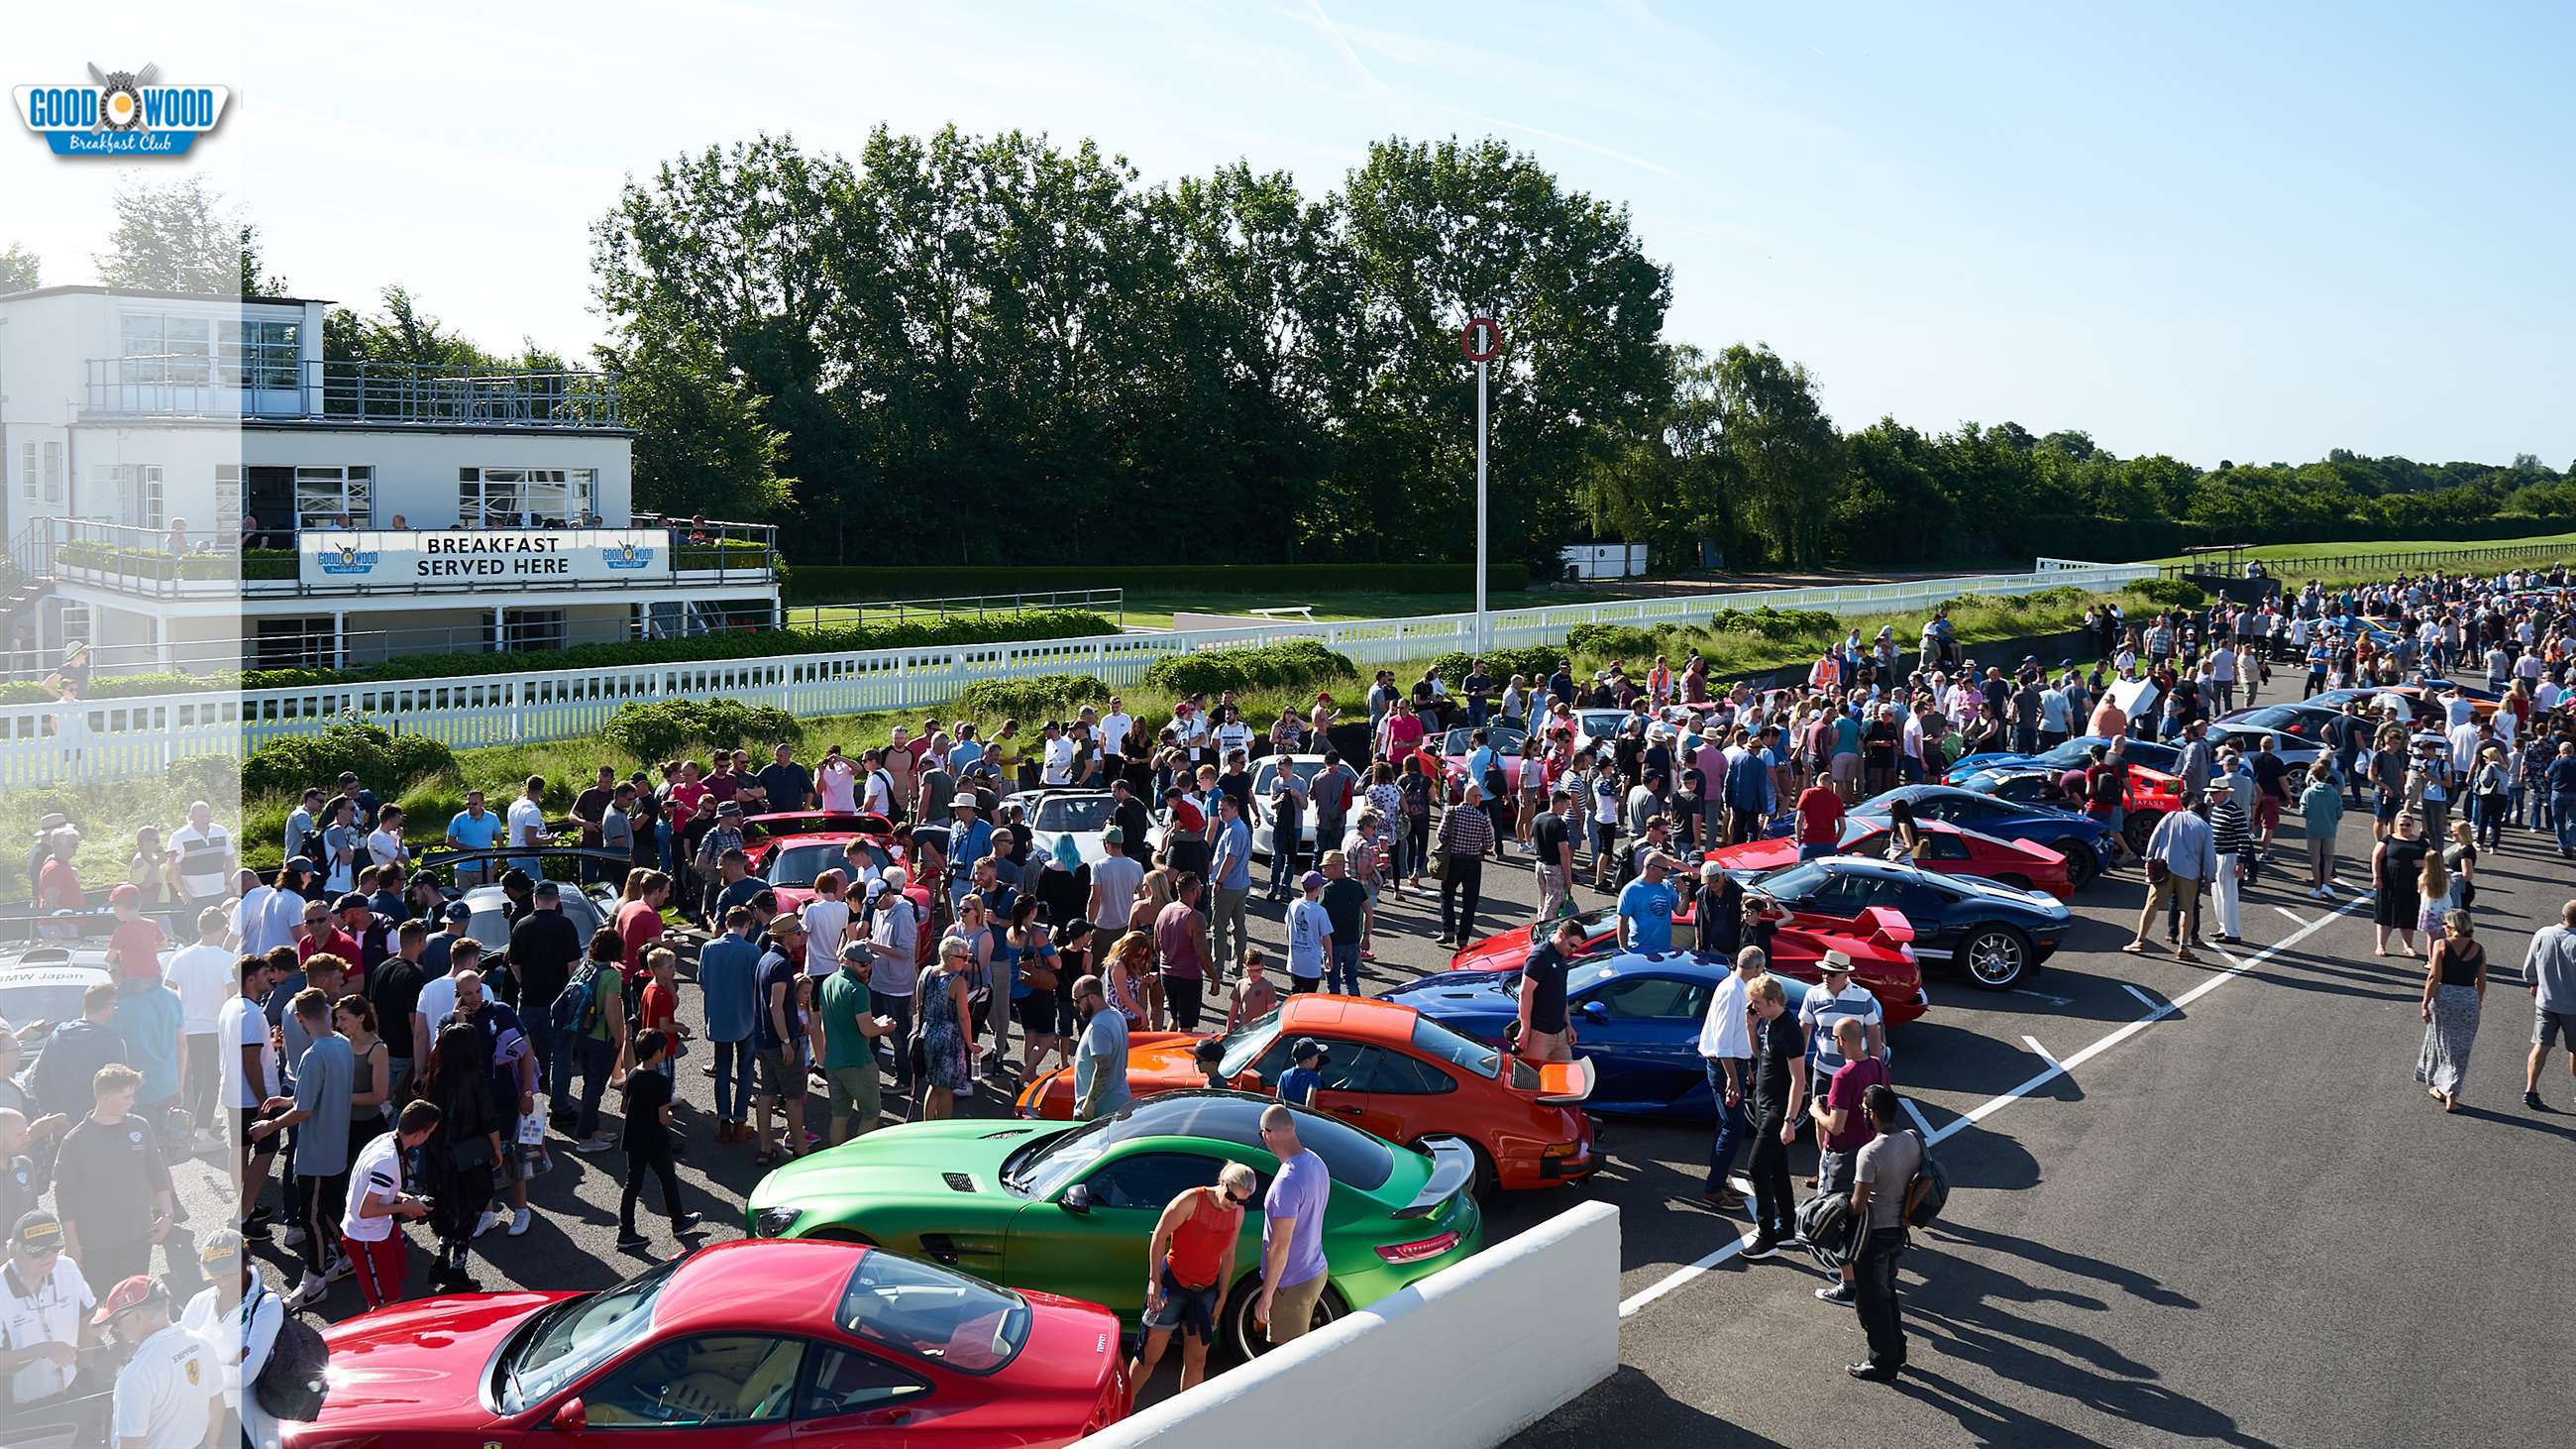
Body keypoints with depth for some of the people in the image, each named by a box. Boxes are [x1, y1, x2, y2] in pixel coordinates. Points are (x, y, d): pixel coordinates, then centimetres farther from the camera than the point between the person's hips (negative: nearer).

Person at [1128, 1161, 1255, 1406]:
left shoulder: (1237, 1213, -1)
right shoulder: (1191, 1200, -18)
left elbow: (1228, 1255, 9)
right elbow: (1159, 1236, -12)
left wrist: (1221, 1297, 9)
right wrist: (1154, 1280, -14)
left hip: (1205, 1291, 5)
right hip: (1172, 1284, -5)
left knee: (1197, 1359, 8)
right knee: (1150, 1355, 3)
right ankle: (1125, 1407, 18)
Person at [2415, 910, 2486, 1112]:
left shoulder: (2441, 945, -7)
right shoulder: (2479, 949, 2)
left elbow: (2434, 977, -10)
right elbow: (2481, 982, 6)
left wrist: (2425, 1004, -5)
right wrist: (2478, 1004, 20)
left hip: (2444, 997, -2)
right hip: (2470, 999, 2)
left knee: (2440, 1043, 15)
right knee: (2460, 1051, 9)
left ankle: (2438, 1087, 27)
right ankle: (2451, 1095, 5)